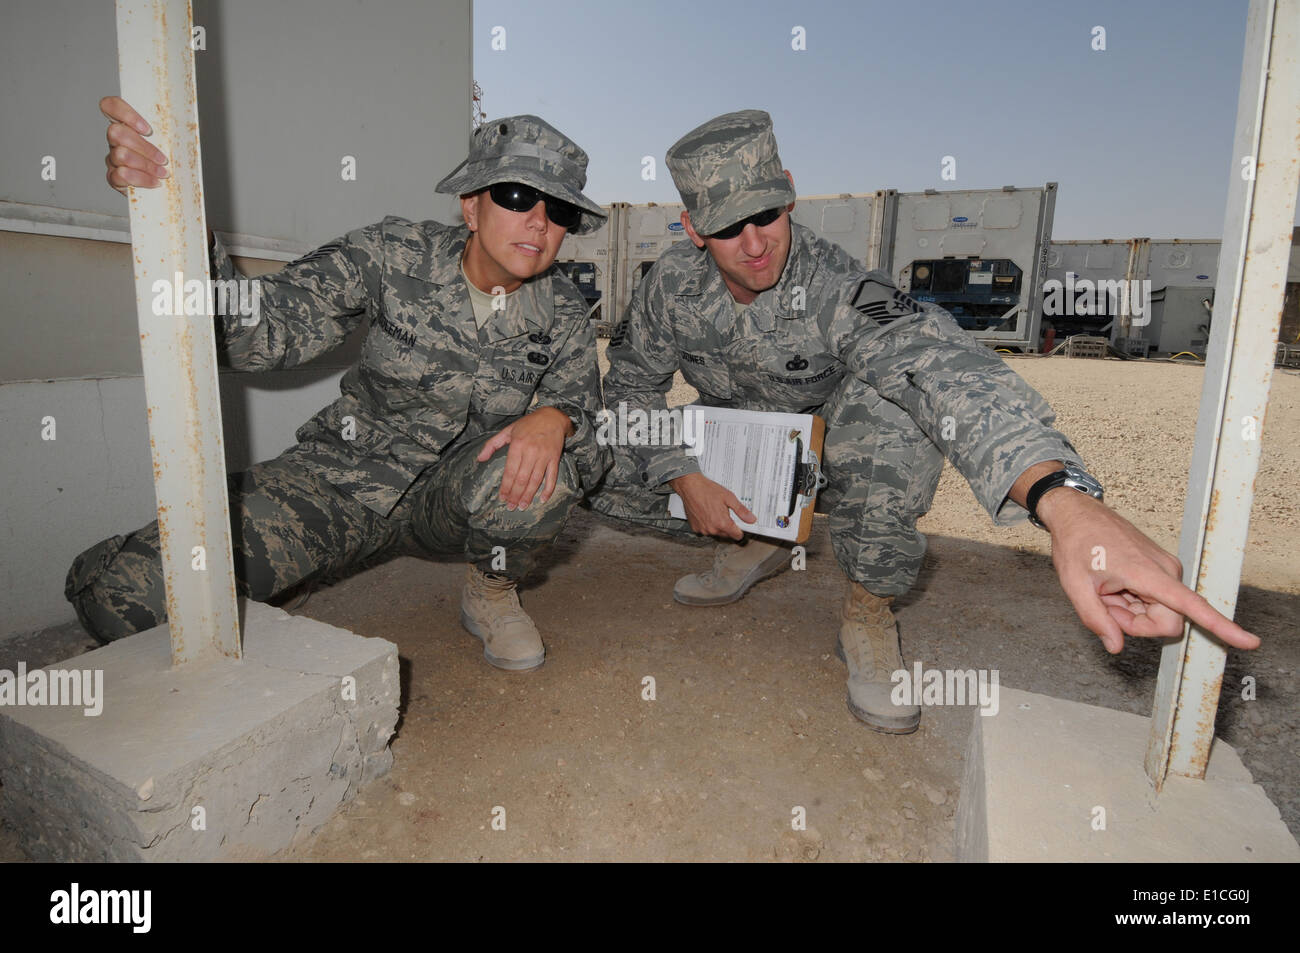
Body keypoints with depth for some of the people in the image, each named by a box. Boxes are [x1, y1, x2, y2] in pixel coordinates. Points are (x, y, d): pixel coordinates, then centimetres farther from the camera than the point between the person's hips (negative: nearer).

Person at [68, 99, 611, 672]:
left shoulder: (560, 311, -5)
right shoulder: (393, 256, -11)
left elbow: (588, 415, -5)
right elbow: (257, 336, -15)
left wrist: (555, 418, -29)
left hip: (453, 496, 2)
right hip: (345, 483, -1)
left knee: (539, 470, -35)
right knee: (116, 590, -20)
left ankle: (491, 590, -1)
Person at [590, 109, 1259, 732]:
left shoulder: (833, 287, -33)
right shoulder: (672, 284, -18)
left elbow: (934, 360, -52)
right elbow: (631, 386, -7)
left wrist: (1063, 496, -69)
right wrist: (686, 480, -21)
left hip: (832, 455, -4)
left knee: (894, 416, -38)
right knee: (609, 469, -12)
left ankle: (868, 607, -11)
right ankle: (754, 544, 11)